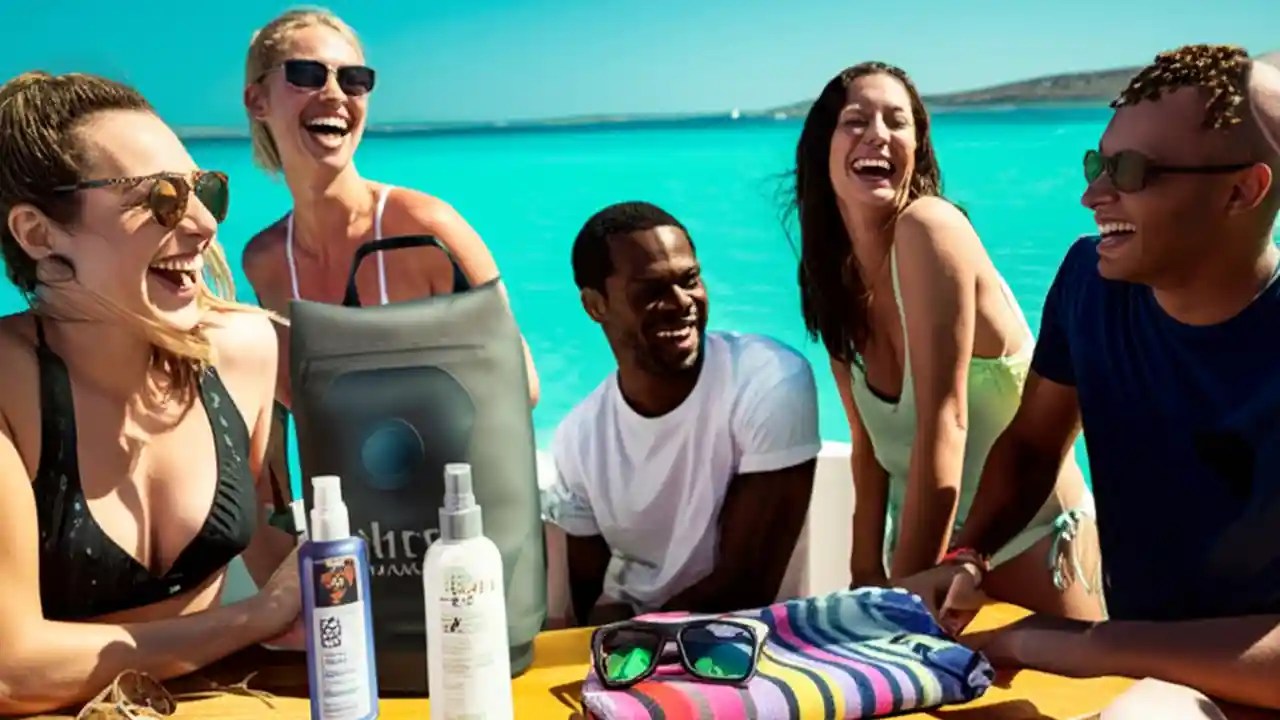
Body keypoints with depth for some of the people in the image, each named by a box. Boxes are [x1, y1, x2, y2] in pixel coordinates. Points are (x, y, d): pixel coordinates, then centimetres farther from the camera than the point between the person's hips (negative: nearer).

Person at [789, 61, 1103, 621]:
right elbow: (869, 447, 2)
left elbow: (944, 422, -28)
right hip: (929, 555, 6)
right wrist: (867, 577, -4)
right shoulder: (837, 274, -2)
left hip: (1030, 546, -6)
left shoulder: (930, 227, -22)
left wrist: (903, 594, -28)